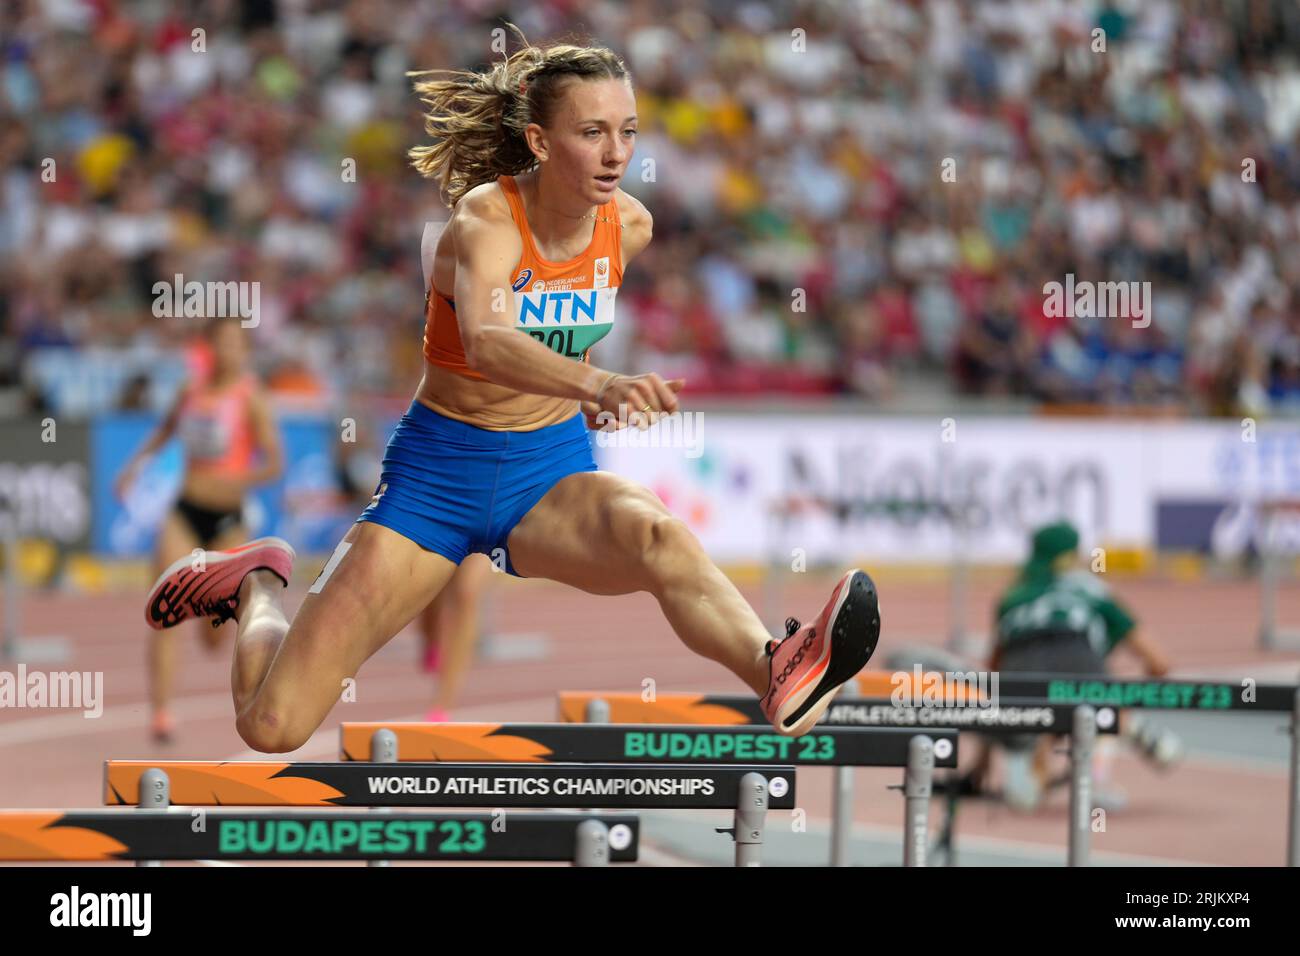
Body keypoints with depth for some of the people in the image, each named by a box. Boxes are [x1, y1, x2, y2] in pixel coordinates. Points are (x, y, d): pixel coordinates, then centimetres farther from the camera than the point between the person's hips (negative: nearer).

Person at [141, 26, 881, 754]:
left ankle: (778, 677, -64)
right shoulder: (486, 216, -21)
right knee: (272, 727, -5)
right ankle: (261, 584, 29)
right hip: (438, 473, -3)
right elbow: (484, 340, -45)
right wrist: (599, 383, -61)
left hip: (552, 473, 3)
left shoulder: (629, 227, -4)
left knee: (660, 538, -36)